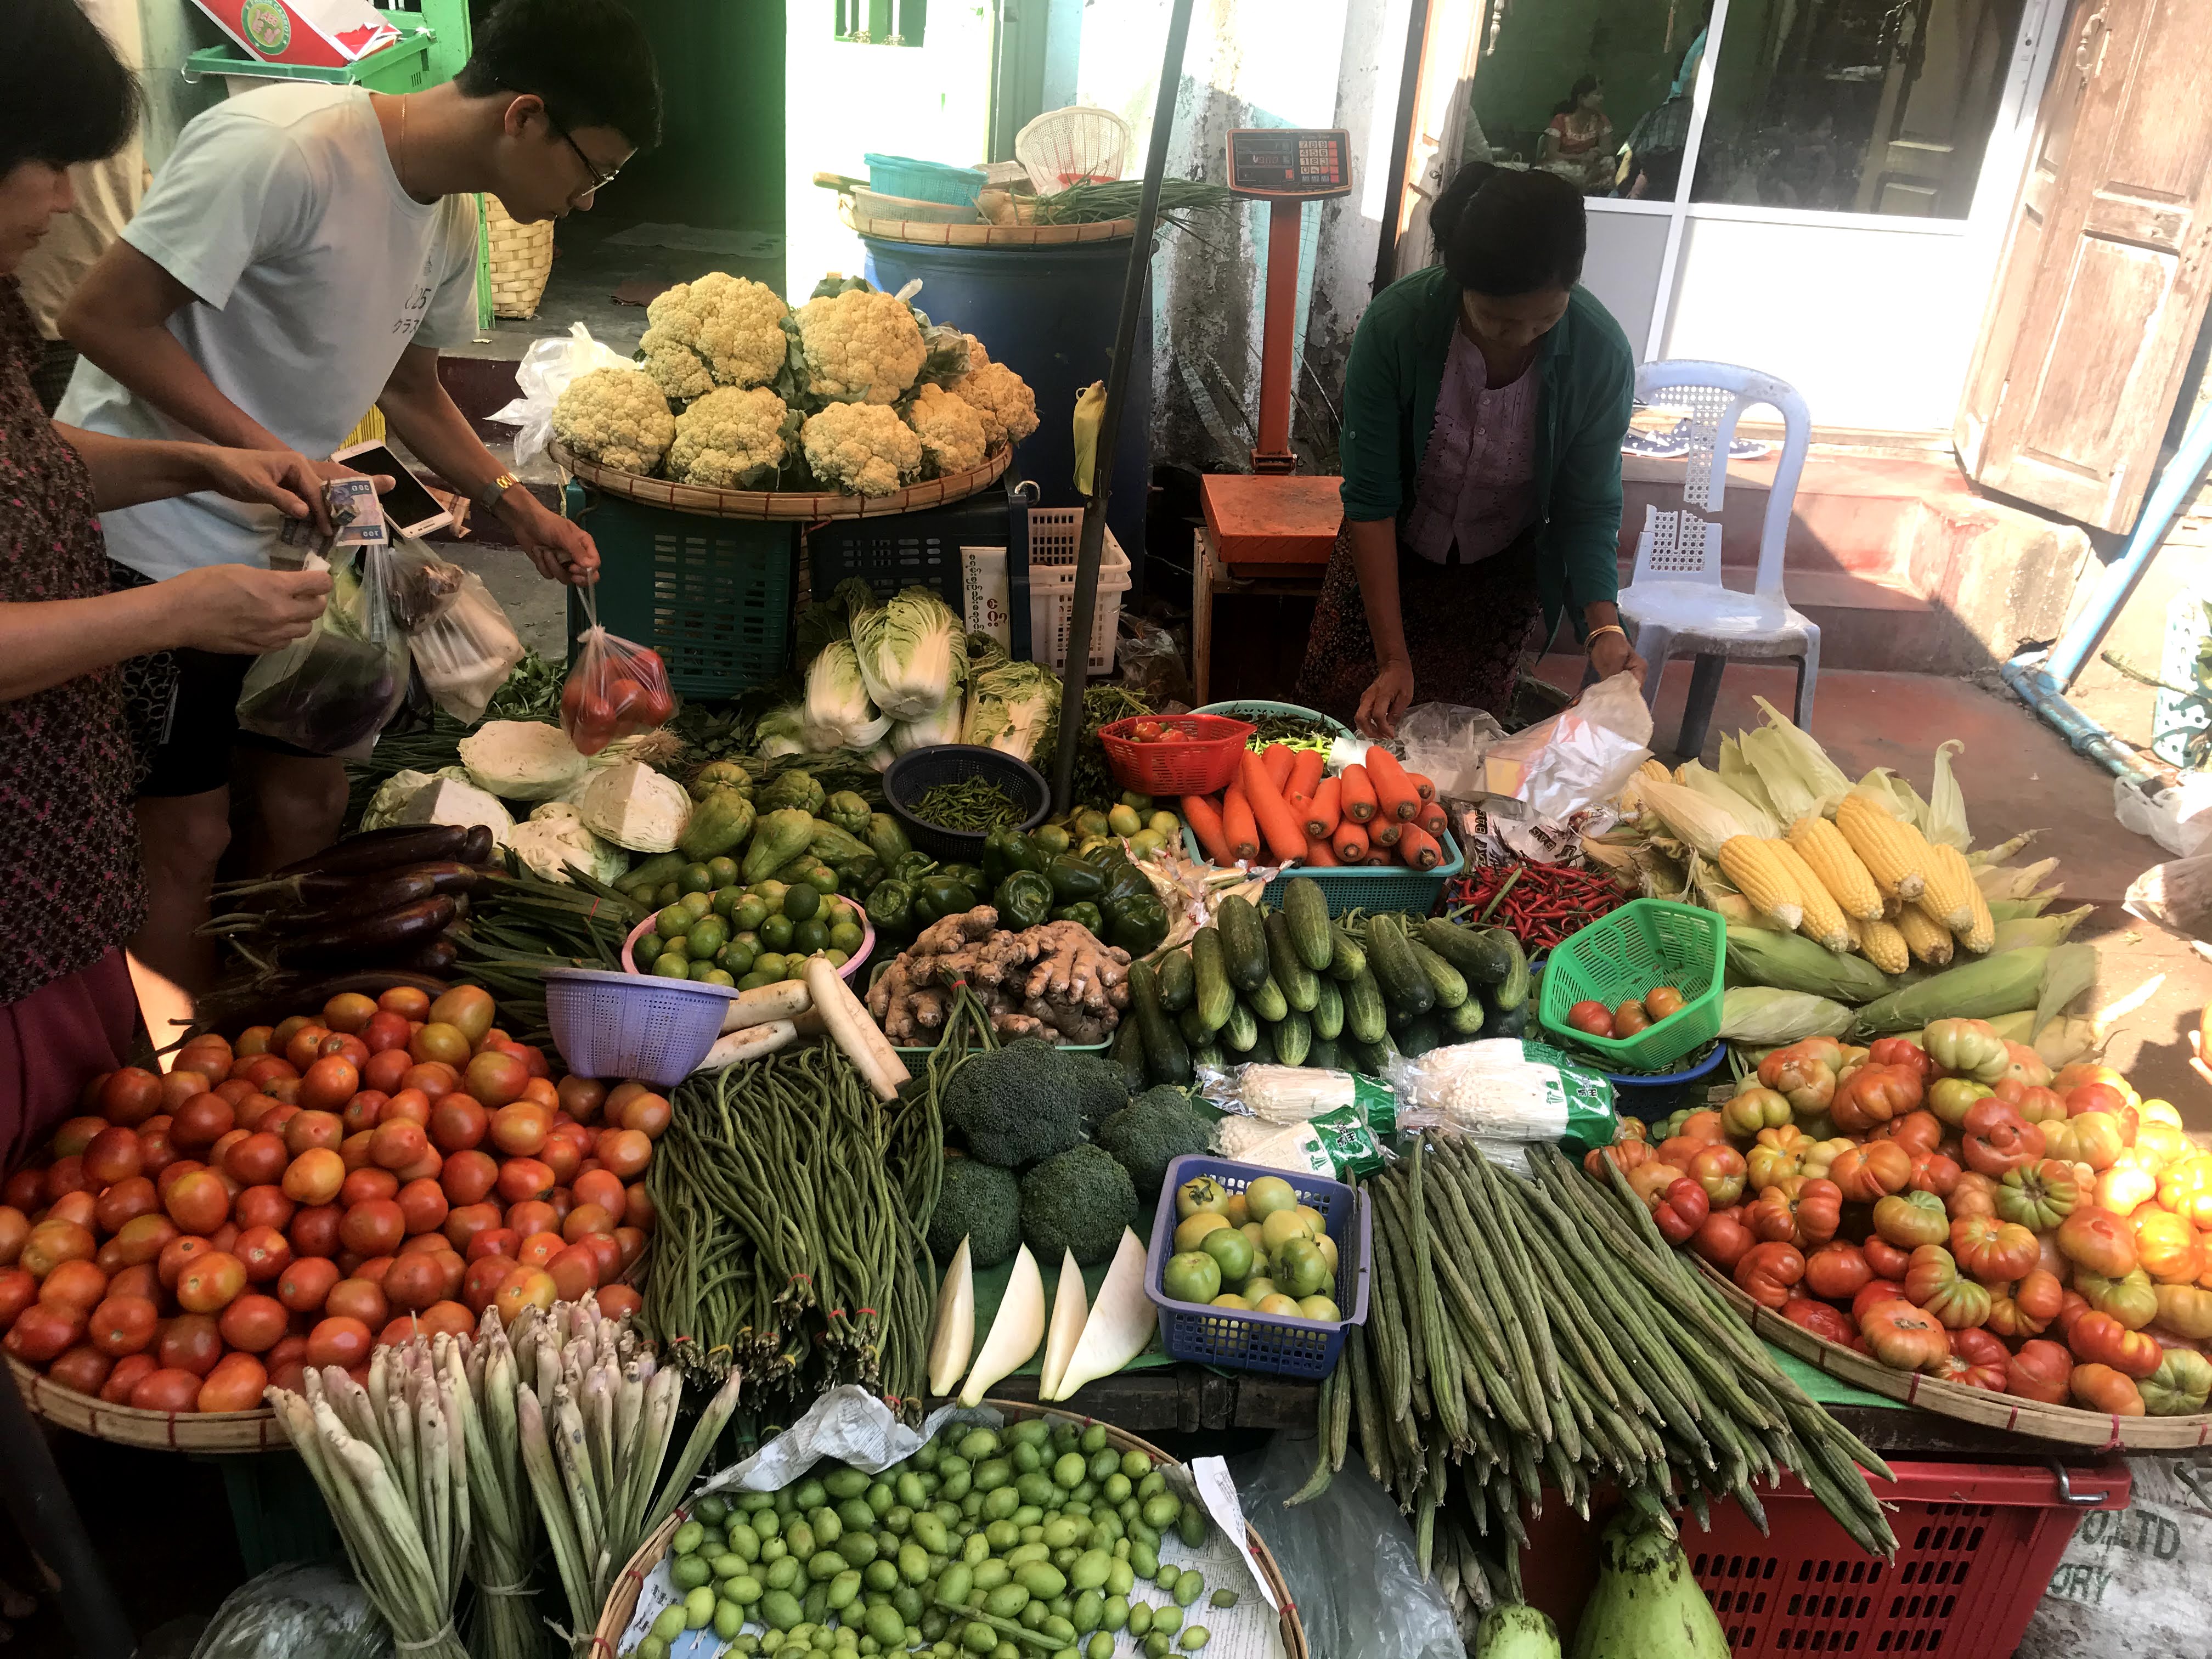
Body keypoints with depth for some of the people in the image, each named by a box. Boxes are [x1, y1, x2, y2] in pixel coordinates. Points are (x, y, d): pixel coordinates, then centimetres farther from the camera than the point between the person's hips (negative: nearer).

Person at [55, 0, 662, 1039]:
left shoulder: (449, 214, 3)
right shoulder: (279, 149, -24)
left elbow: (409, 387, 16)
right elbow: (104, 317, -22)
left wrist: (512, 503, 5)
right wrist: (266, 453, -27)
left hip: (274, 545, 8)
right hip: (149, 536, -8)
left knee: (307, 800, 12)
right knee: (187, 835, 1)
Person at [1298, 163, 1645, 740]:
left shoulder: (1602, 356, -25)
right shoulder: (1396, 324, -28)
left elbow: (1588, 509, -14)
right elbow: (1370, 499, -24)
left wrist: (1604, 628, -32)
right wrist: (1393, 657, -26)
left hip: (1503, 577, 1)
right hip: (1388, 559, 0)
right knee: (1343, 731, 4)